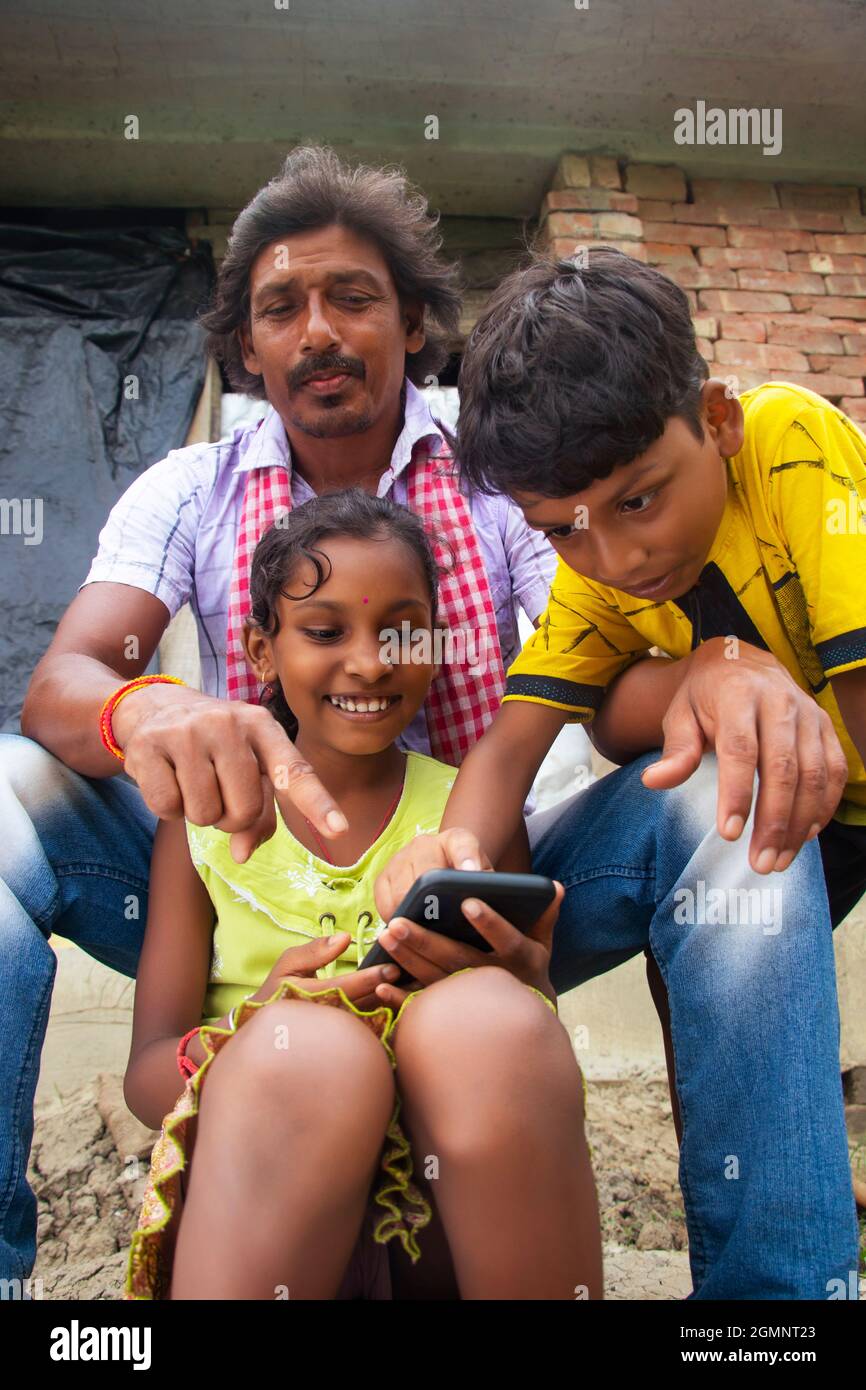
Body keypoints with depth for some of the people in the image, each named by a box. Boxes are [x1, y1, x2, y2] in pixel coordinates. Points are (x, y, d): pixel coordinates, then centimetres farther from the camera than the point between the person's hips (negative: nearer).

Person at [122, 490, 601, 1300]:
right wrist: (264, 1028, -22)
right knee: (308, 1044, -35)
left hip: (465, 1203, 2)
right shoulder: (205, 820, 6)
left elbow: (528, 1046, 5)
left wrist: (522, 986, -20)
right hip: (253, 1205, -1)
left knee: (486, 1018, -31)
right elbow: (147, 1072, 1)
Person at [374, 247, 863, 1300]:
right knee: (704, 799, -29)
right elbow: (515, 736, -17)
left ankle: (767, 1273, -21)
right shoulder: (594, 557, -6)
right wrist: (461, 848, -35)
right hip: (739, 822, 3)